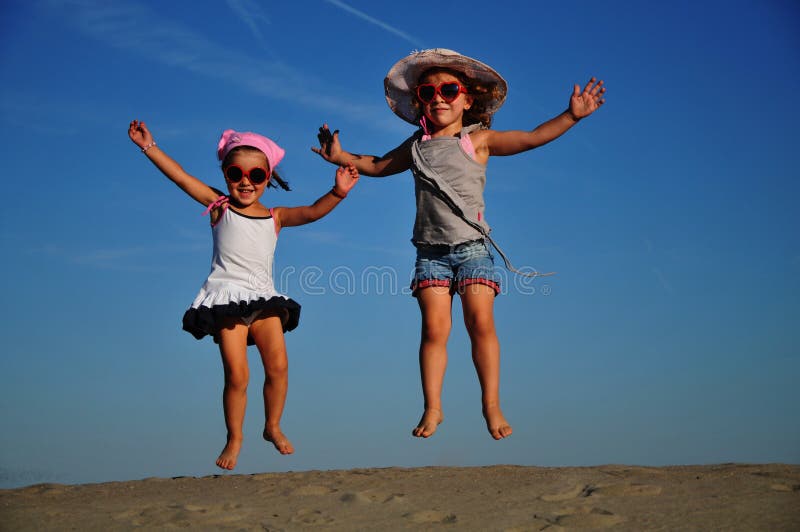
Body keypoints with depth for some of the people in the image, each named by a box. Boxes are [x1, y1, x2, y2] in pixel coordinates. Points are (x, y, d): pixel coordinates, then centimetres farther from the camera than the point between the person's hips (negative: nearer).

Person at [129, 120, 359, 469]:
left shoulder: (275, 217, 8)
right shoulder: (219, 207, 5)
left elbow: (312, 212, -7)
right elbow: (182, 177, 0)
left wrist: (337, 193, -25)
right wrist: (149, 146, -6)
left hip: (263, 297, 3)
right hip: (227, 298, -2)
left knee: (278, 364, -9)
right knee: (236, 374, -9)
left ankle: (272, 427, 12)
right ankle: (234, 438, 10)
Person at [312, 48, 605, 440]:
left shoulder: (478, 140, 5)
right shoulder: (416, 146, 13)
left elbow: (532, 138, 0)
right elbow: (378, 165, 30)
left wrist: (571, 115, -7)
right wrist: (342, 156, 23)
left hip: (472, 246, -2)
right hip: (431, 250, 2)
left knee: (481, 322, -9)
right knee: (434, 327, -6)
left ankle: (491, 405, 1)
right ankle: (432, 408, 3)